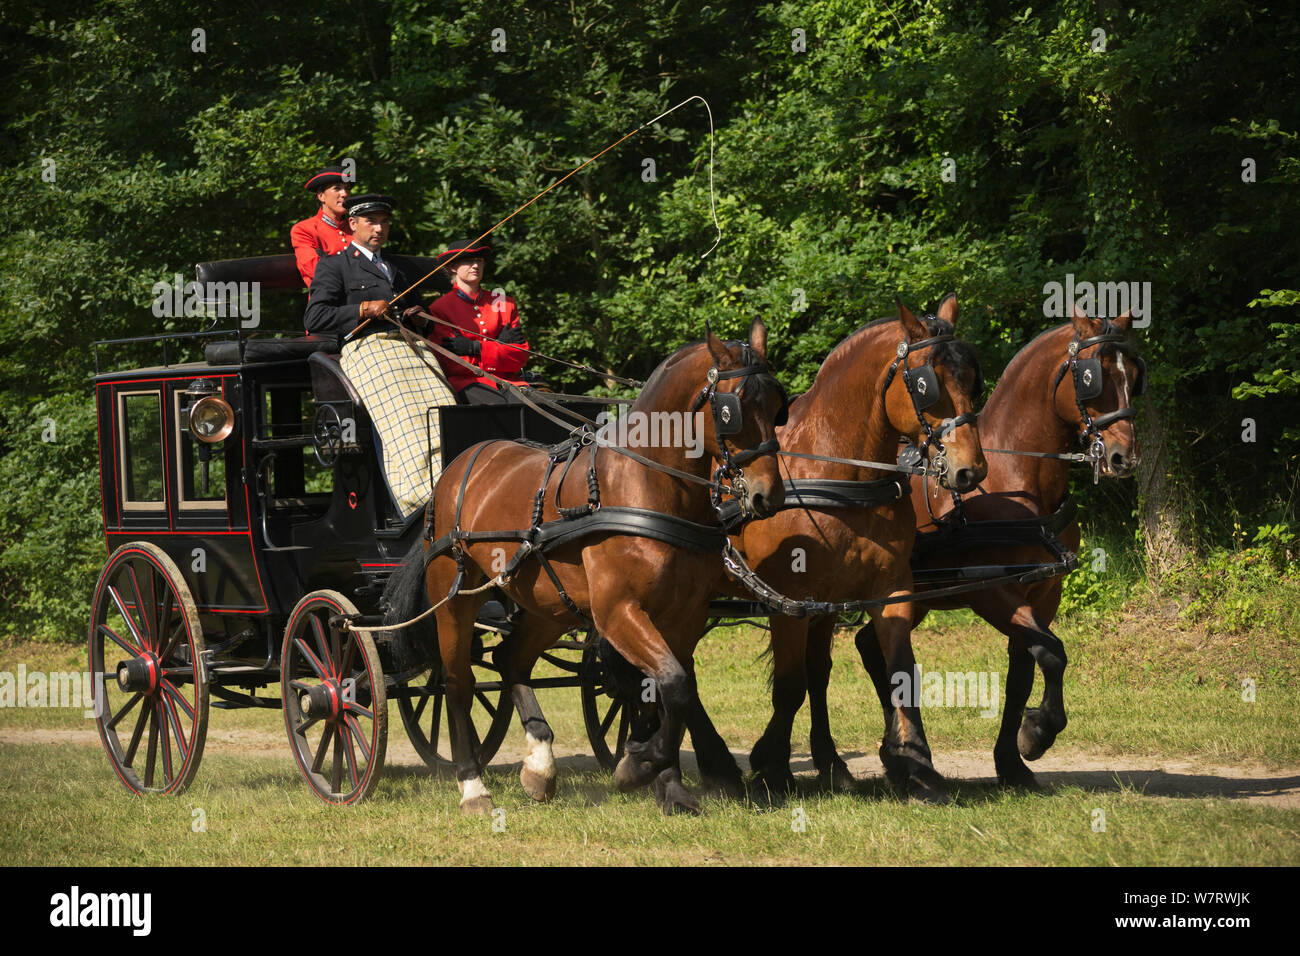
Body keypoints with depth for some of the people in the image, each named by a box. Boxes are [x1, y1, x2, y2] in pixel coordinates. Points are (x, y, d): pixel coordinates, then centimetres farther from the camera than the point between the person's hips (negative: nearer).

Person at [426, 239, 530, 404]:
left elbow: (521, 356, 8)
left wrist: (475, 348, -8)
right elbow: (451, 365, -2)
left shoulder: (505, 304, 18)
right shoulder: (439, 309, 7)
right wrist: (500, 343, -4)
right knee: (500, 406, -35)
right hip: (466, 382, -3)